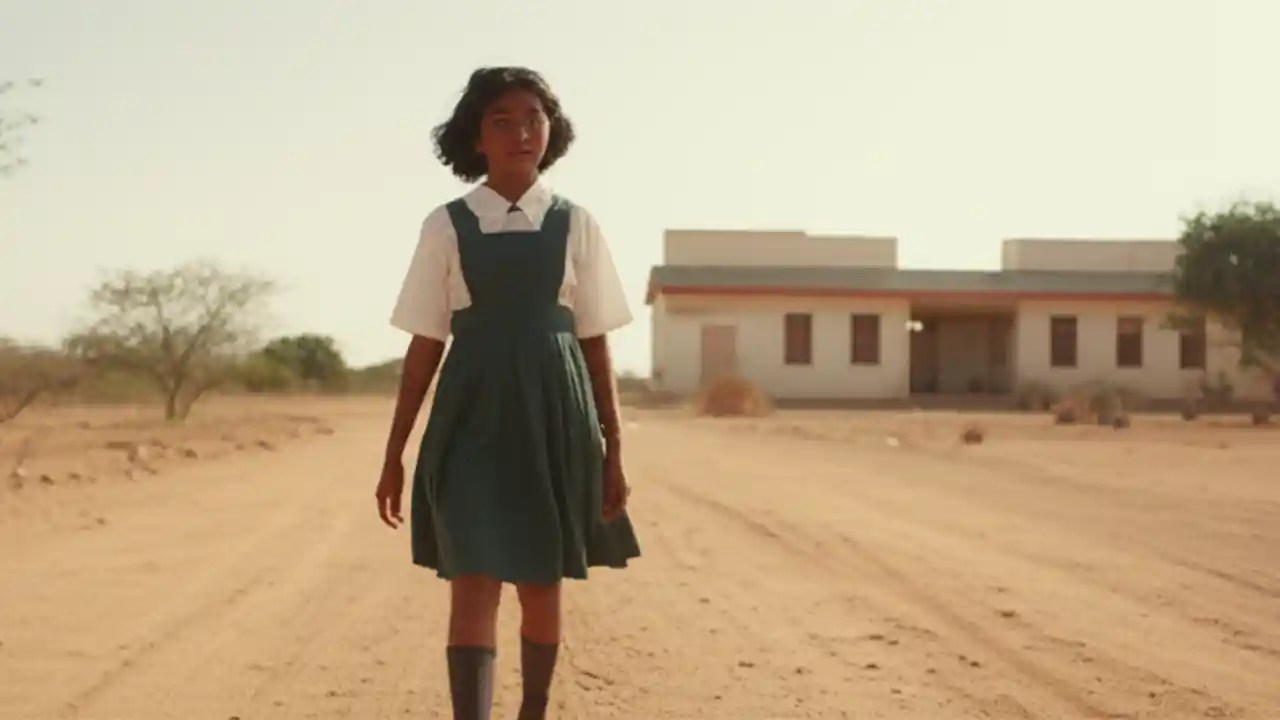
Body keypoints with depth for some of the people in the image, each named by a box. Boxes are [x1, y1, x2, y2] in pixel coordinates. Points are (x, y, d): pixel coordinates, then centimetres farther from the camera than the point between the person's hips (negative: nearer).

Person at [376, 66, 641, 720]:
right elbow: (425, 346, 4)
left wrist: (612, 452, 3)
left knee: (540, 584, 12)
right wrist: (394, 455, 3)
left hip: (553, 418, 1)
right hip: (474, 418, -1)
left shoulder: (574, 226, 4)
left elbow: (595, 344, 6)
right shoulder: (446, 227, 2)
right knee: (474, 583, -11)